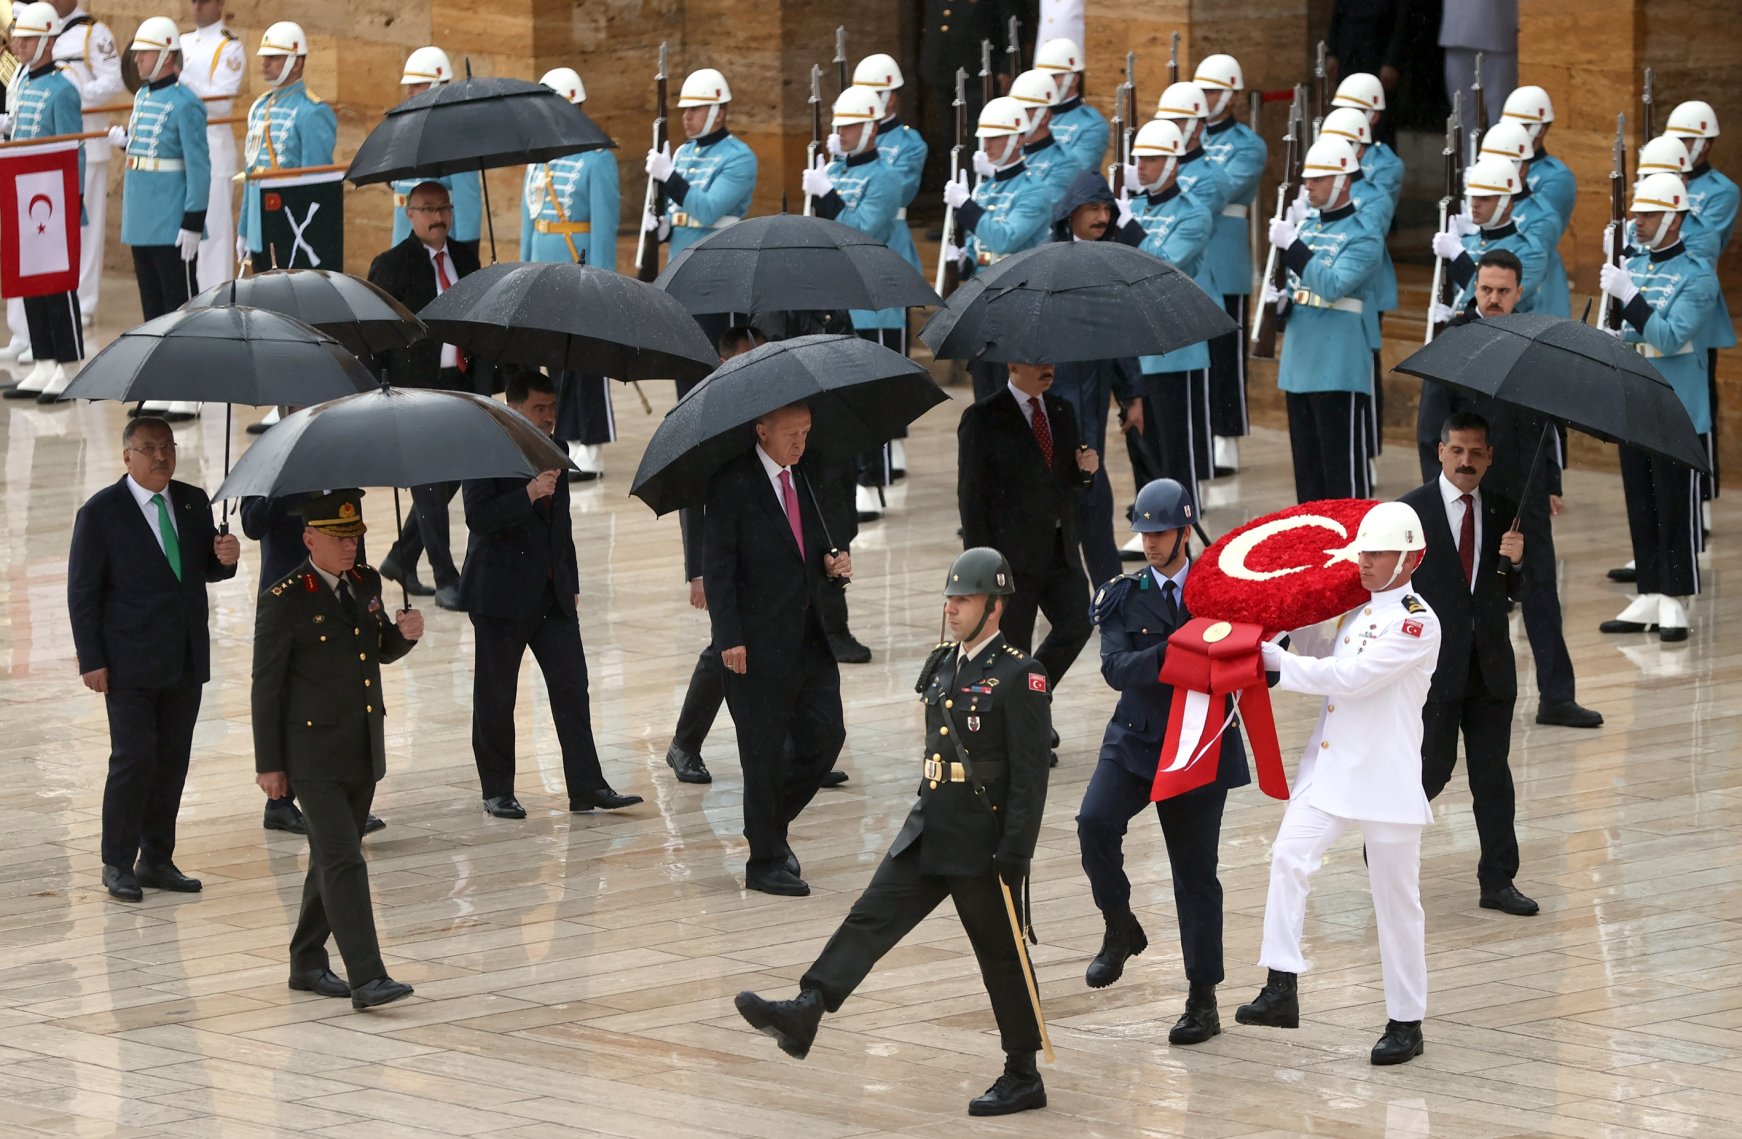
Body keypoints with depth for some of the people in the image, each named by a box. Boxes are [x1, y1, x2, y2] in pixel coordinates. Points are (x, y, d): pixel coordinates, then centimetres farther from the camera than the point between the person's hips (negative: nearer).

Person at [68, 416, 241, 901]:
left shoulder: (194, 502, 7)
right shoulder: (100, 512, -7)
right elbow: (83, 591, -6)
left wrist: (225, 558, -8)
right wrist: (91, 660, -11)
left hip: (185, 660, 5)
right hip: (131, 664, -5)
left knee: (173, 761, 9)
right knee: (134, 759, -8)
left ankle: (157, 860, 18)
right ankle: (118, 864, 3)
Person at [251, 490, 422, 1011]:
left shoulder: (366, 583, 9)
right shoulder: (284, 601, -11)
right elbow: (266, 685, -8)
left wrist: (404, 633, -2)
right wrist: (268, 764, -8)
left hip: (364, 752, 7)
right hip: (315, 756, -7)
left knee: (332, 861, 14)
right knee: (343, 861, -13)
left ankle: (308, 964, 26)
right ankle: (367, 978, -18)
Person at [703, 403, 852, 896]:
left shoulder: (803, 478, 11)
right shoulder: (732, 485, -10)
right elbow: (716, 567, -12)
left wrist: (830, 561, -1)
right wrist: (729, 638, -17)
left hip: (809, 635, 7)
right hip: (758, 643, -7)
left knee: (825, 736, 4)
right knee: (765, 753, 0)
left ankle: (772, 823, 27)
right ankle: (765, 863, 11)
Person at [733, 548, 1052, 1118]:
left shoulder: (1018, 676, -13)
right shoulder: (943, 664, 11)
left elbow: (1030, 775, -16)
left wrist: (1014, 853, -20)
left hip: (982, 846, -7)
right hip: (927, 836, 7)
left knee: (1001, 956, 2)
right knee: (870, 919, -5)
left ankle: (1024, 1077, 12)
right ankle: (805, 1013, -16)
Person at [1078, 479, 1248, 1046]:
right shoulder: (1123, 597, 3)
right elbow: (1115, 668, -11)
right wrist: (1165, 658, -29)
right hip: (1134, 743, 1)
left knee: (1196, 872, 3)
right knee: (1095, 823, -25)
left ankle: (1203, 1000, 13)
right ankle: (1120, 929, 0)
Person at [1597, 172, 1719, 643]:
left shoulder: (1696, 275, -11)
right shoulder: (1634, 265, 10)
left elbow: (1670, 338, -22)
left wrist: (1629, 295, -25)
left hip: (1677, 410, -7)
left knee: (1675, 510, -2)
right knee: (1641, 509, 10)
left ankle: (1674, 603, 3)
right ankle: (1649, 598, 17)